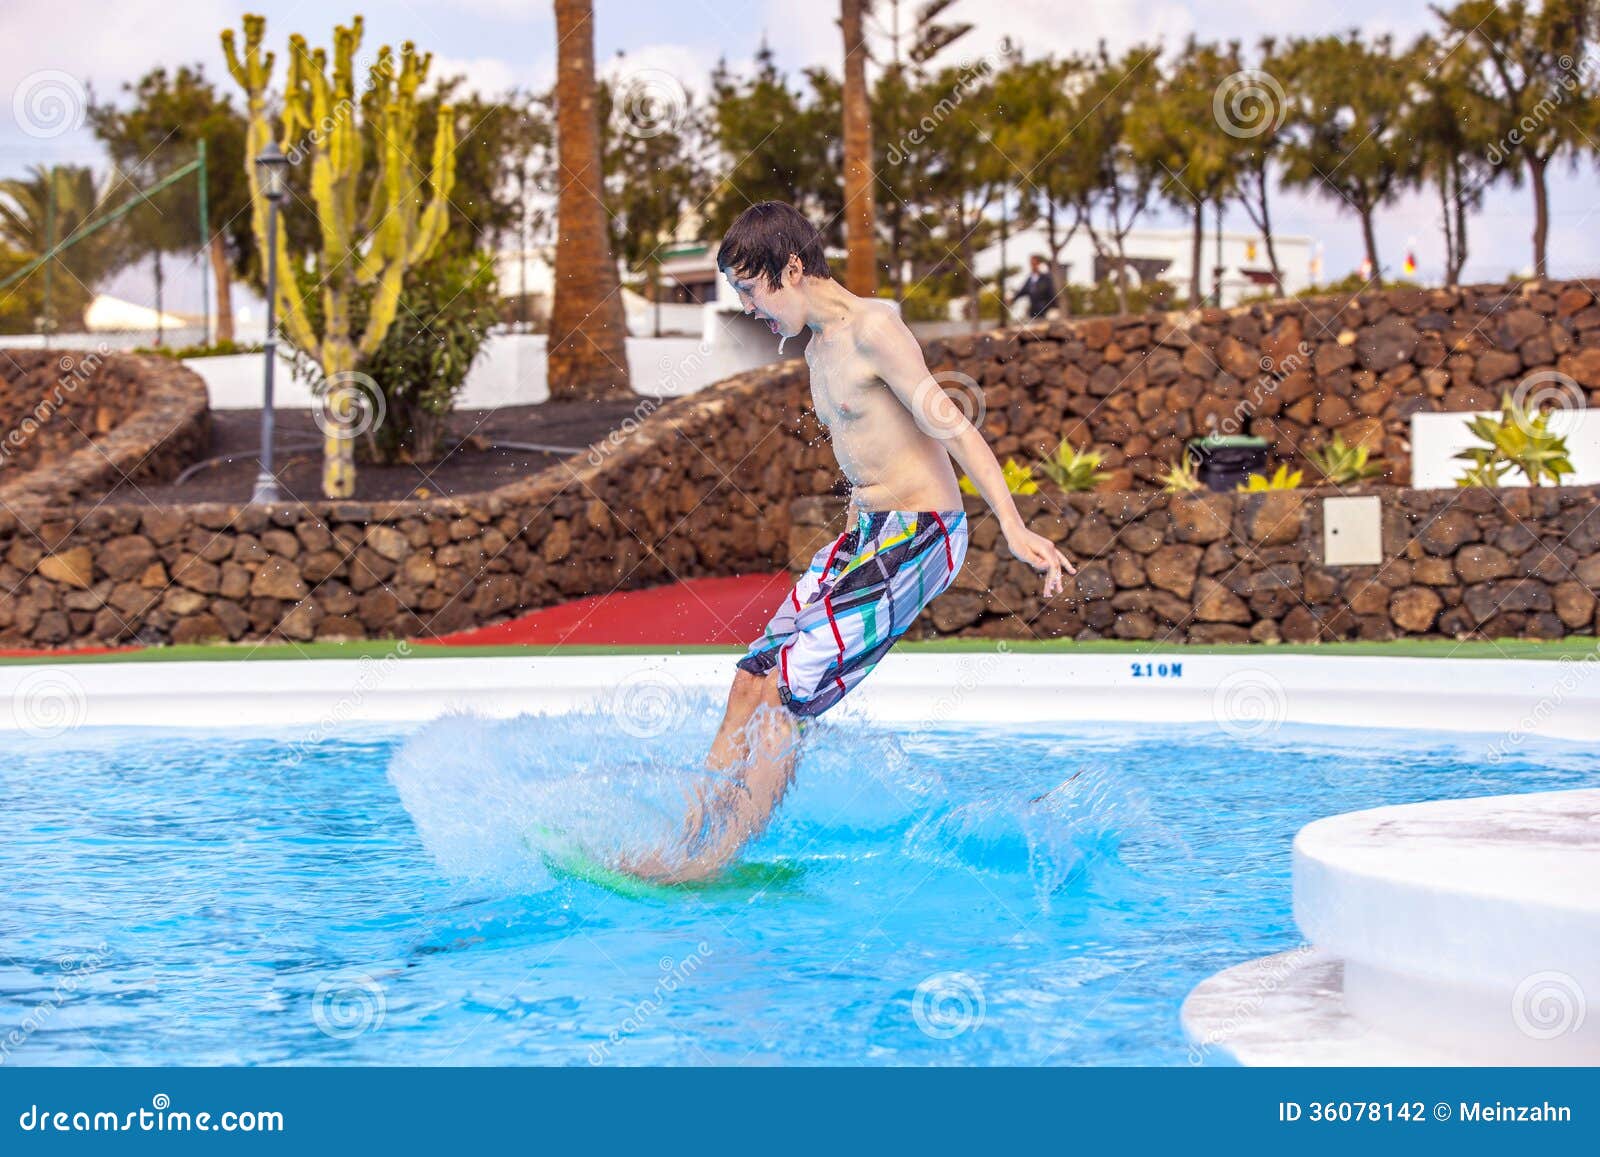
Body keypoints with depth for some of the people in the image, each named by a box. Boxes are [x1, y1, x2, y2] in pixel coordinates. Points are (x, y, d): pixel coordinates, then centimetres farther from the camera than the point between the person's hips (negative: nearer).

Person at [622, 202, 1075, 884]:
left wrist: (1014, 529, -25)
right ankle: (687, 843, 8)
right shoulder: (818, 348, 13)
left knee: (783, 692, -12)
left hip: (918, 538, -9)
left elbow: (950, 426, -19)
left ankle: (717, 860, -7)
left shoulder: (872, 327, -15)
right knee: (751, 680, 4)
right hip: (865, 533, 9)